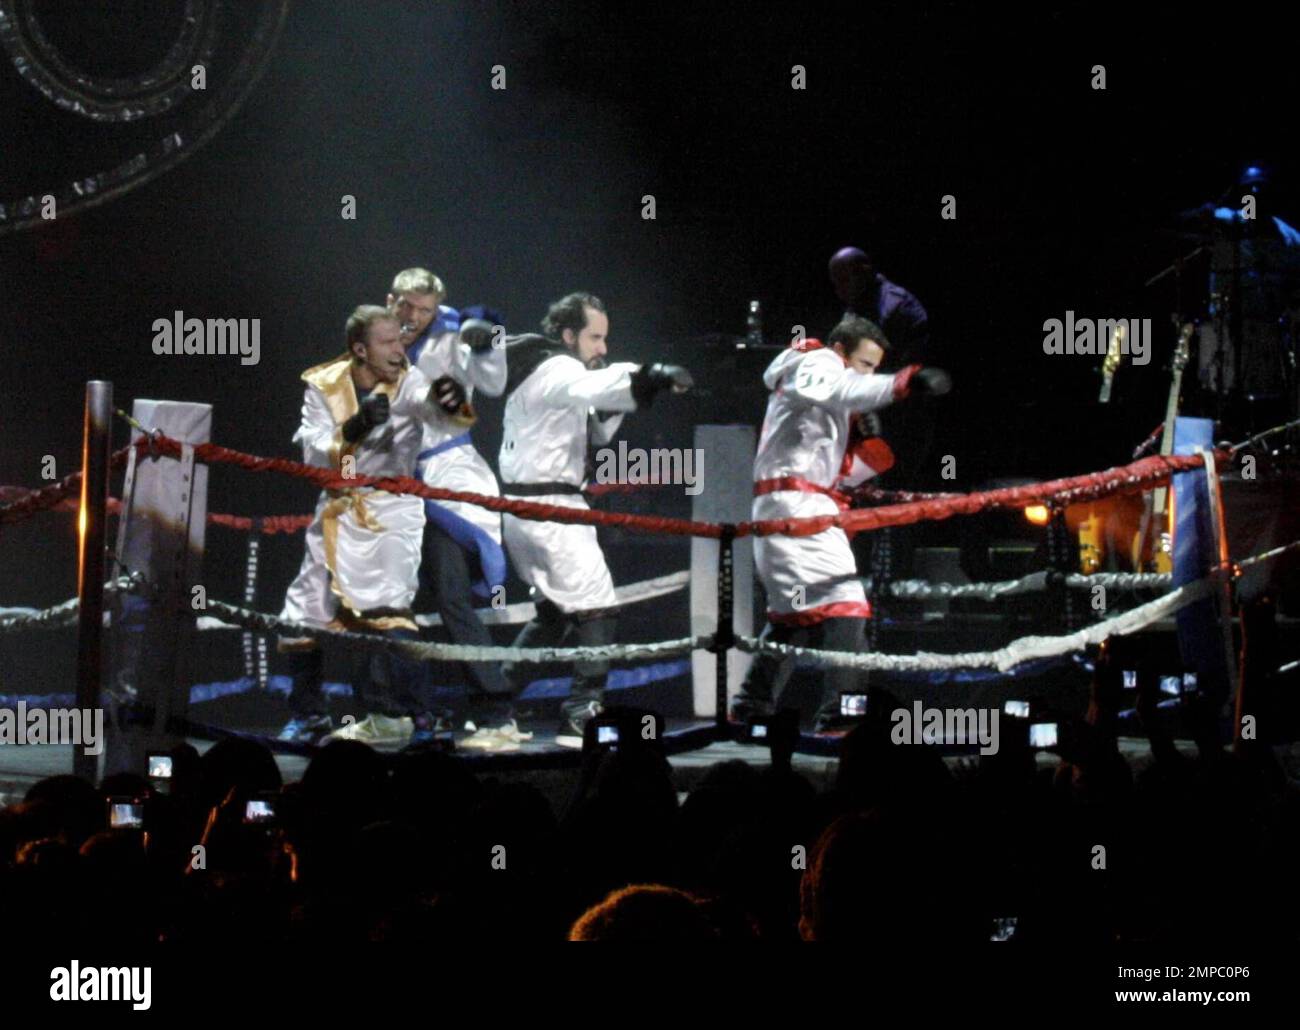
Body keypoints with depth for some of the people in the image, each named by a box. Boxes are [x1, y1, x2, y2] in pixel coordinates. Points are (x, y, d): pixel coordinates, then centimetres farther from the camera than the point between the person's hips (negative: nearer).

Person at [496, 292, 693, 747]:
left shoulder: (545, 372, 19)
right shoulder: (556, 371, -12)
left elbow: (597, 430, 21)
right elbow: (593, 387, -37)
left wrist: (614, 399, 1)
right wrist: (652, 376, -51)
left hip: (521, 505, 10)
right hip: (548, 505, -10)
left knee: (555, 611, 21)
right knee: (595, 607, -10)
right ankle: (581, 716, -16)